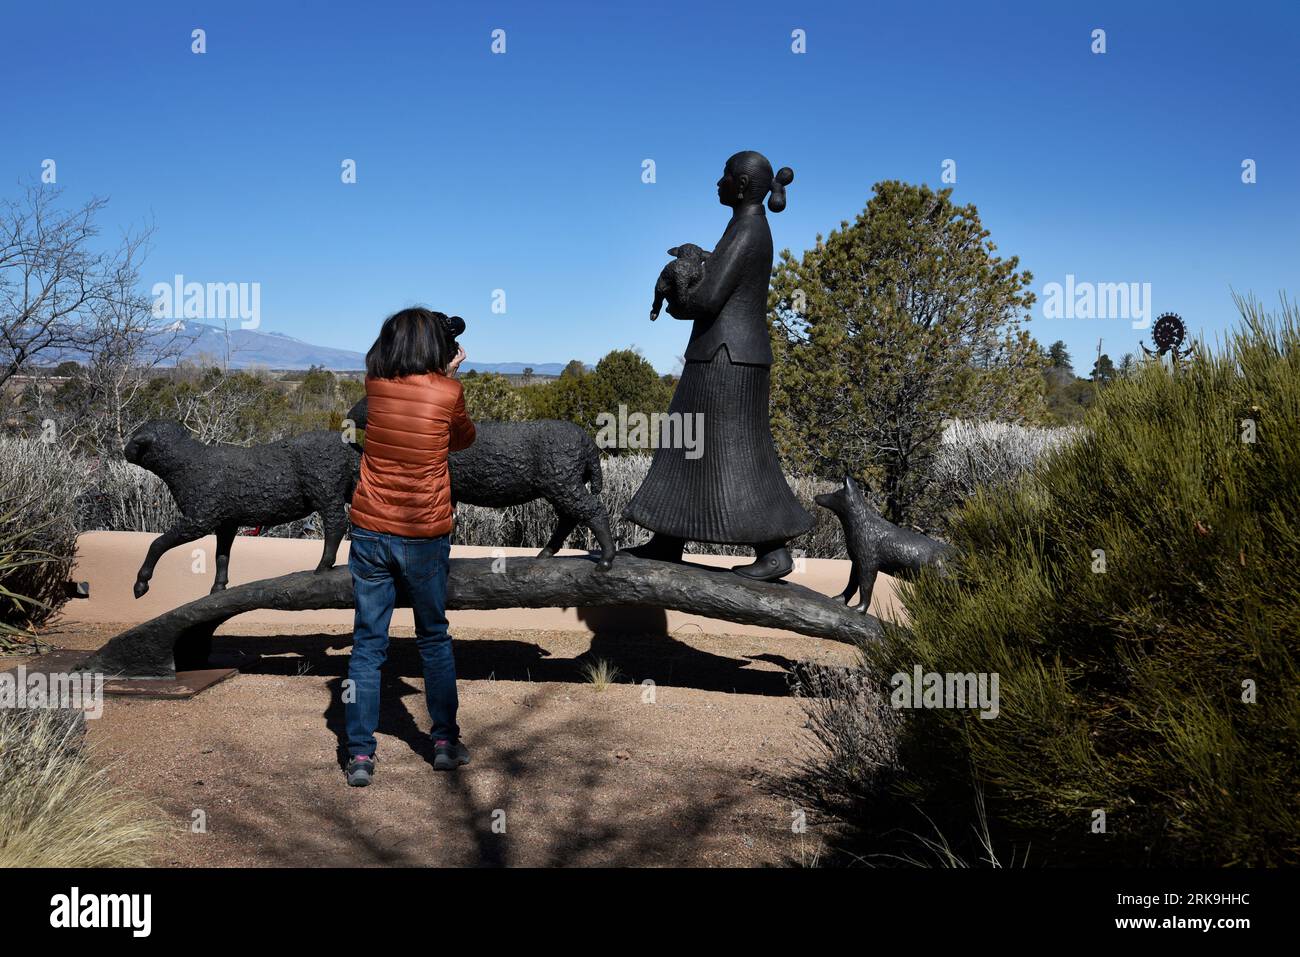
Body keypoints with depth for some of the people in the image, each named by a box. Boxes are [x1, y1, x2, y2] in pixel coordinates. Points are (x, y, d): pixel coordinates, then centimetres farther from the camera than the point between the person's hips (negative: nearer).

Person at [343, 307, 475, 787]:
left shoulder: (375, 383, -1)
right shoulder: (447, 391, -8)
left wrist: (442, 371, 19)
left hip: (370, 532, 2)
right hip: (425, 536, -2)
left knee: (367, 644, 7)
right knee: (434, 640, 15)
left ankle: (360, 755, 6)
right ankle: (445, 742, 21)